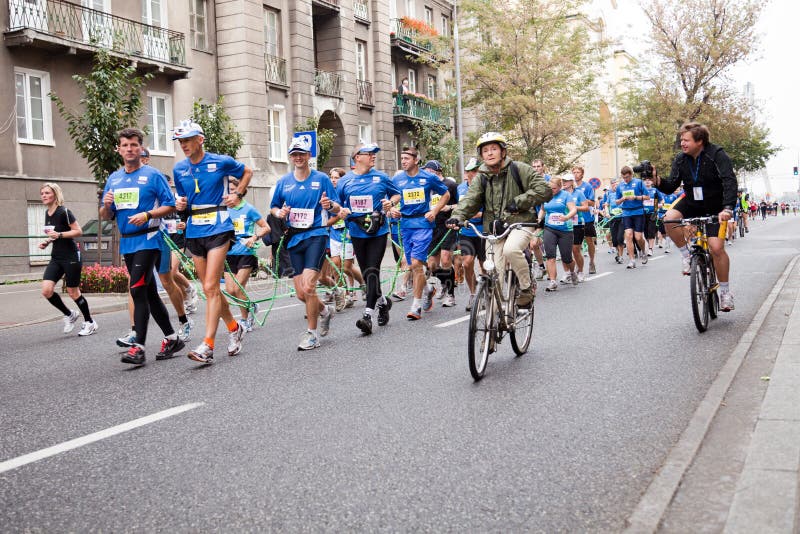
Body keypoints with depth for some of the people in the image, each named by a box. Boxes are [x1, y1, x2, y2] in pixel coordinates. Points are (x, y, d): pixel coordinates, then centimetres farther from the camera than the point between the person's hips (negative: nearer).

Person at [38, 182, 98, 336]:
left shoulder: (64, 212, -13)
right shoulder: (47, 214, 10)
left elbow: (79, 231, -15)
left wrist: (59, 234, -25)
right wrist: (46, 242, 6)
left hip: (71, 257, -7)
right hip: (56, 258, 7)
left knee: (73, 292, -1)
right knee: (46, 290, -9)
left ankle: (90, 323, 17)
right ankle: (69, 315, 12)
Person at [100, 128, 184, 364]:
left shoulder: (153, 175, -4)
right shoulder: (113, 179, 13)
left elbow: (170, 205, -7)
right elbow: (105, 216, 15)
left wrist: (147, 215, -21)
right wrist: (106, 205, -7)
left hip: (148, 240, -7)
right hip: (127, 243, 7)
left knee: (138, 291, -15)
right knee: (149, 293, 12)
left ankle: (138, 347, -13)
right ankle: (171, 338, 23)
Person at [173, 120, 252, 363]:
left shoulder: (221, 162, -4)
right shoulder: (179, 169, 7)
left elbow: (247, 172, 14)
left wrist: (238, 194, 1)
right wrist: (180, 204, -3)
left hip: (218, 229, -5)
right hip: (194, 232, 6)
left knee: (210, 288, -13)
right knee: (210, 289, 11)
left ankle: (207, 346, -15)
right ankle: (234, 328, 32)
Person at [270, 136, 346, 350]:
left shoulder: (321, 179, 2)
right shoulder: (283, 182, 10)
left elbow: (337, 209, 4)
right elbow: (273, 207, 18)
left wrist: (331, 205, -20)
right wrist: (279, 213, -5)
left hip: (315, 235, -4)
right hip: (293, 238, 4)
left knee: (308, 286, -17)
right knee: (301, 294, 4)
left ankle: (312, 333, -2)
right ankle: (325, 310, 35)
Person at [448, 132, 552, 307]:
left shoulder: (519, 169, -1)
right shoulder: (481, 178, 9)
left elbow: (544, 190, -7)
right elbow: (470, 200, -5)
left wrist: (518, 202, -15)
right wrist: (457, 216, -25)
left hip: (520, 223, -4)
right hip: (495, 229, 4)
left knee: (511, 249, -33)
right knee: (497, 272, -2)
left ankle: (527, 287, -11)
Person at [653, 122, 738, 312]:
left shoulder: (716, 155, -20)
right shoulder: (681, 159, -7)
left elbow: (730, 181, -30)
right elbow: (670, 186, -7)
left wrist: (728, 208, -44)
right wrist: (658, 181, -30)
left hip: (715, 207, -4)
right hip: (691, 202, 4)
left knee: (716, 247, -15)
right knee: (669, 218, -28)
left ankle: (725, 291, 3)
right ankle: (687, 256, -7)